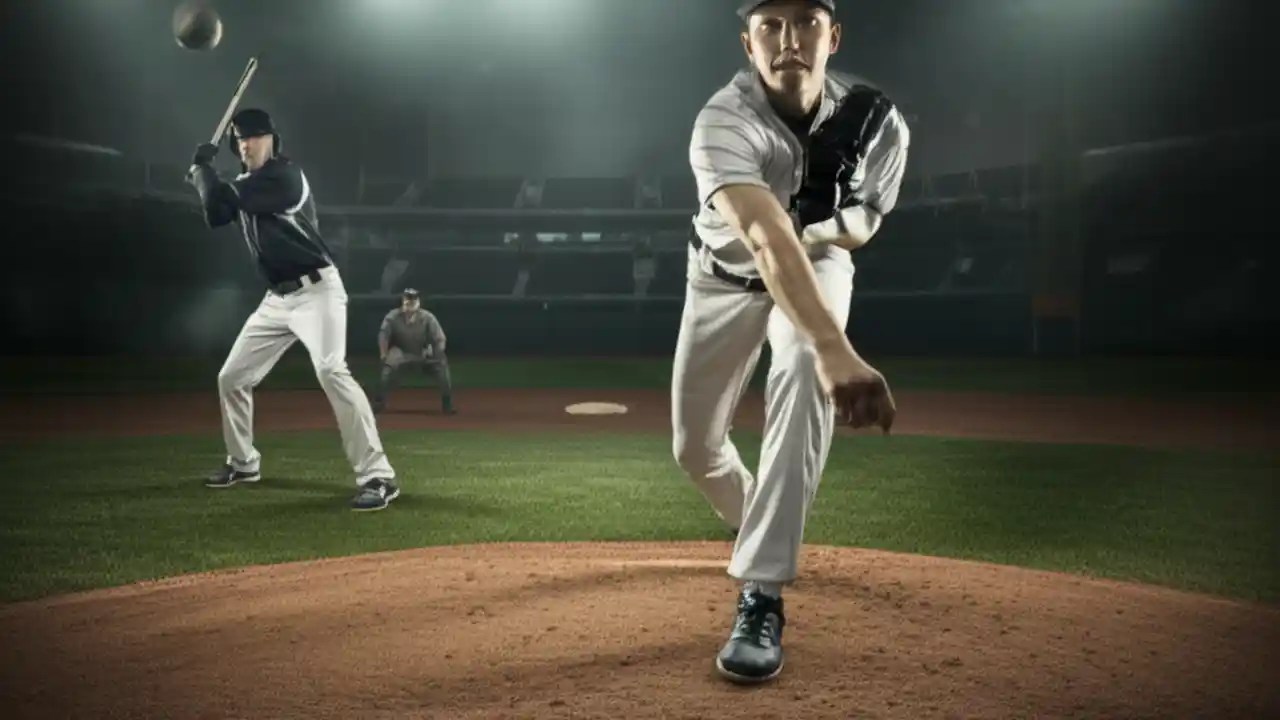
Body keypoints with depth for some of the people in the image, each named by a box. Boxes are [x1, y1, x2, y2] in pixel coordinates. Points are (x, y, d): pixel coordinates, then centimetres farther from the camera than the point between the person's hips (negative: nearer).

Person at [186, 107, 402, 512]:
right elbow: (216, 217, 13)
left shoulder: (284, 174, -14)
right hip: (277, 298, 9)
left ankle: (378, 477, -27)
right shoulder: (245, 184, 15)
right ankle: (244, 463, 34)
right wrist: (205, 176, 2)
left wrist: (201, 169, 0)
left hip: (316, 291, -9)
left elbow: (226, 198, -19)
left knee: (332, 372, -27)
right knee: (231, 378, 13)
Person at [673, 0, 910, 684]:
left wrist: (820, 250, -28)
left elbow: (863, 224, -4)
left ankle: (761, 595, -31)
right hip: (724, 276, 0)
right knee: (693, 444, 5)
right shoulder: (722, 123, -35)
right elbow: (768, 241, -52)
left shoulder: (877, 120, -23)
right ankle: (757, 526, 43)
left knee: (802, 374, -33)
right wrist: (835, 349, -67)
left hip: (817, 263, 0)